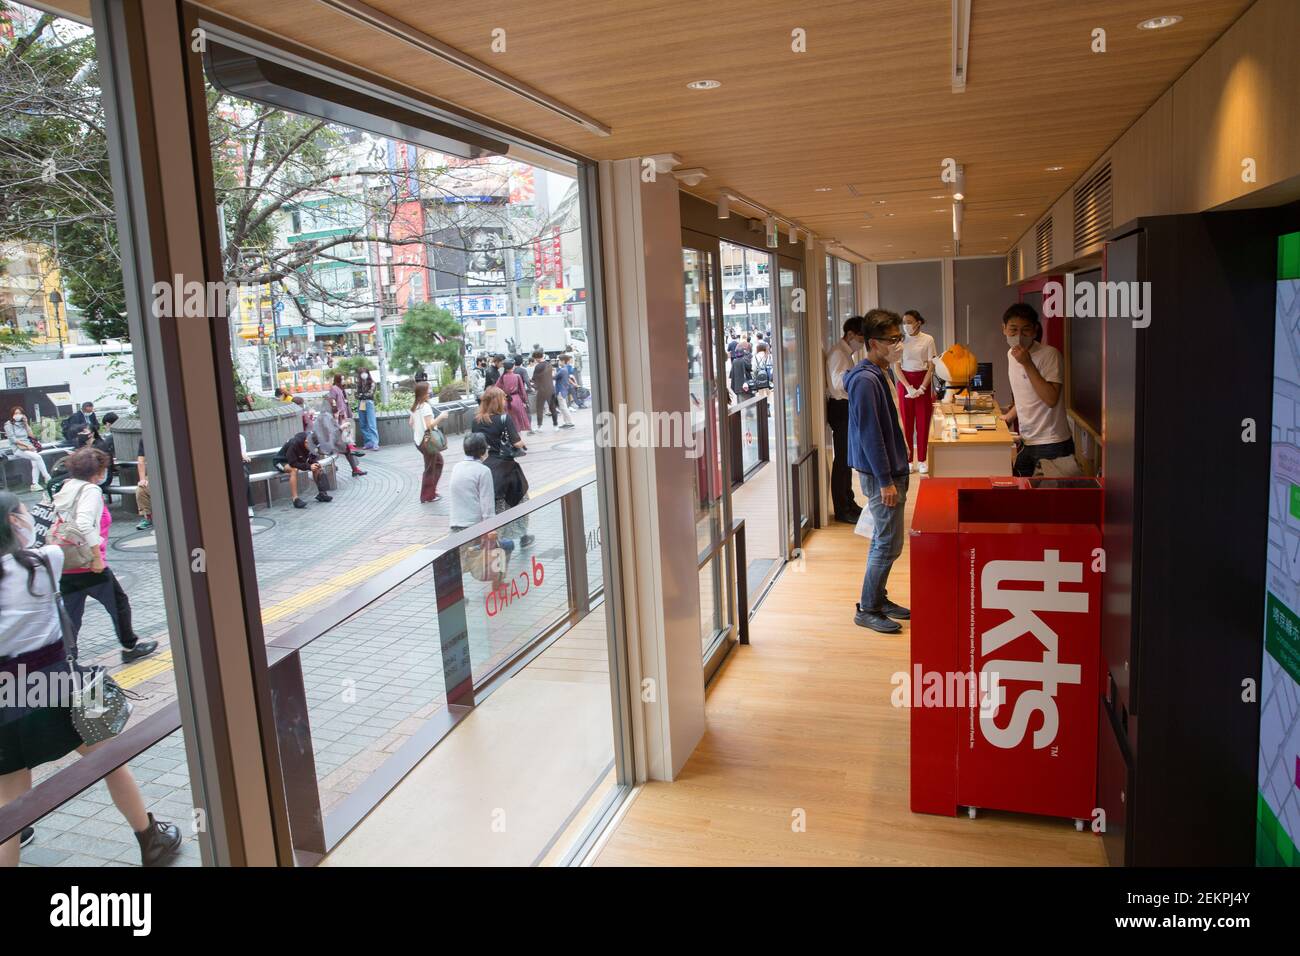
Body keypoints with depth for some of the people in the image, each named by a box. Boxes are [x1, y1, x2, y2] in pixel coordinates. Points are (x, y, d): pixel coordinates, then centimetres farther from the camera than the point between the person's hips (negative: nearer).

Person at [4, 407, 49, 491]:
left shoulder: (23, 423, 19)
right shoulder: (9, 424, 3)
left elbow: (31, 435, 9)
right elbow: (13, 439, -7)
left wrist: (26, 423, 3)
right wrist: (26, 445, -15)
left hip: (29, 447, 5)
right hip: (18, 448, -5)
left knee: (35, 462, -25)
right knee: (38, 457, -29)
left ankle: (35, 484, -30)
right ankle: (48, 478, -26)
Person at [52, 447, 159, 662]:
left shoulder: (66, 489, 12)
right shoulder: (91, 490, -11)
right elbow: (84, 524, -27)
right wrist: (98, 557, -23)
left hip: (65, 567, 7)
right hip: (89, 566, -7)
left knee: (70, 617, 11)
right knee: (119, 602, 14)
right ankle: (130, 646, 28)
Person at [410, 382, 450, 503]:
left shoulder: (414, 406, 6)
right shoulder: (426, 406, -20)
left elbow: (411, 423, 12)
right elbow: (429, 425, -25)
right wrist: (441, 417, -16)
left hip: (418, 440, 9)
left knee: (438, 460, 23)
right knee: (430, 468, 4)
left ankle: (432, 488, 24)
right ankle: (427, 496, 12)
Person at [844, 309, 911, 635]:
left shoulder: (882, 373, 11)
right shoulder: (866, 380, -20)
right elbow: (870, 434, -22)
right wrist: (885, 481, -21)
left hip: (891, 469, 10)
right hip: (880, 474, -10)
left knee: (884, 539, 17)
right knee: (889, 543, -4)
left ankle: (879, 599, 28)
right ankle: (867, 610, 7)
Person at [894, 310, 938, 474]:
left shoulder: (928, 339, -3)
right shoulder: (900, 341, 0)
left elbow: (931, 367, -3)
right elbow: (897, 368, -1)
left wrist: (922, 388, -12)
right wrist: (909, 387, -12)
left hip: (923, 381, -1)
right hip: (904, 382, 1)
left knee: (923, 422, 2)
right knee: (907, 422, 2)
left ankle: (922, 460, 11)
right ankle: (908, 460, 10)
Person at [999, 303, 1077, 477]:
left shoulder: (1049, 355, -15)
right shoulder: (1012, 354, 8)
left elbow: (1051, 399, -25)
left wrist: (1027, 364, -26)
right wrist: (1008, 417, 15)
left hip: (1051, 443, -7)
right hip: (1026, 441, 7)